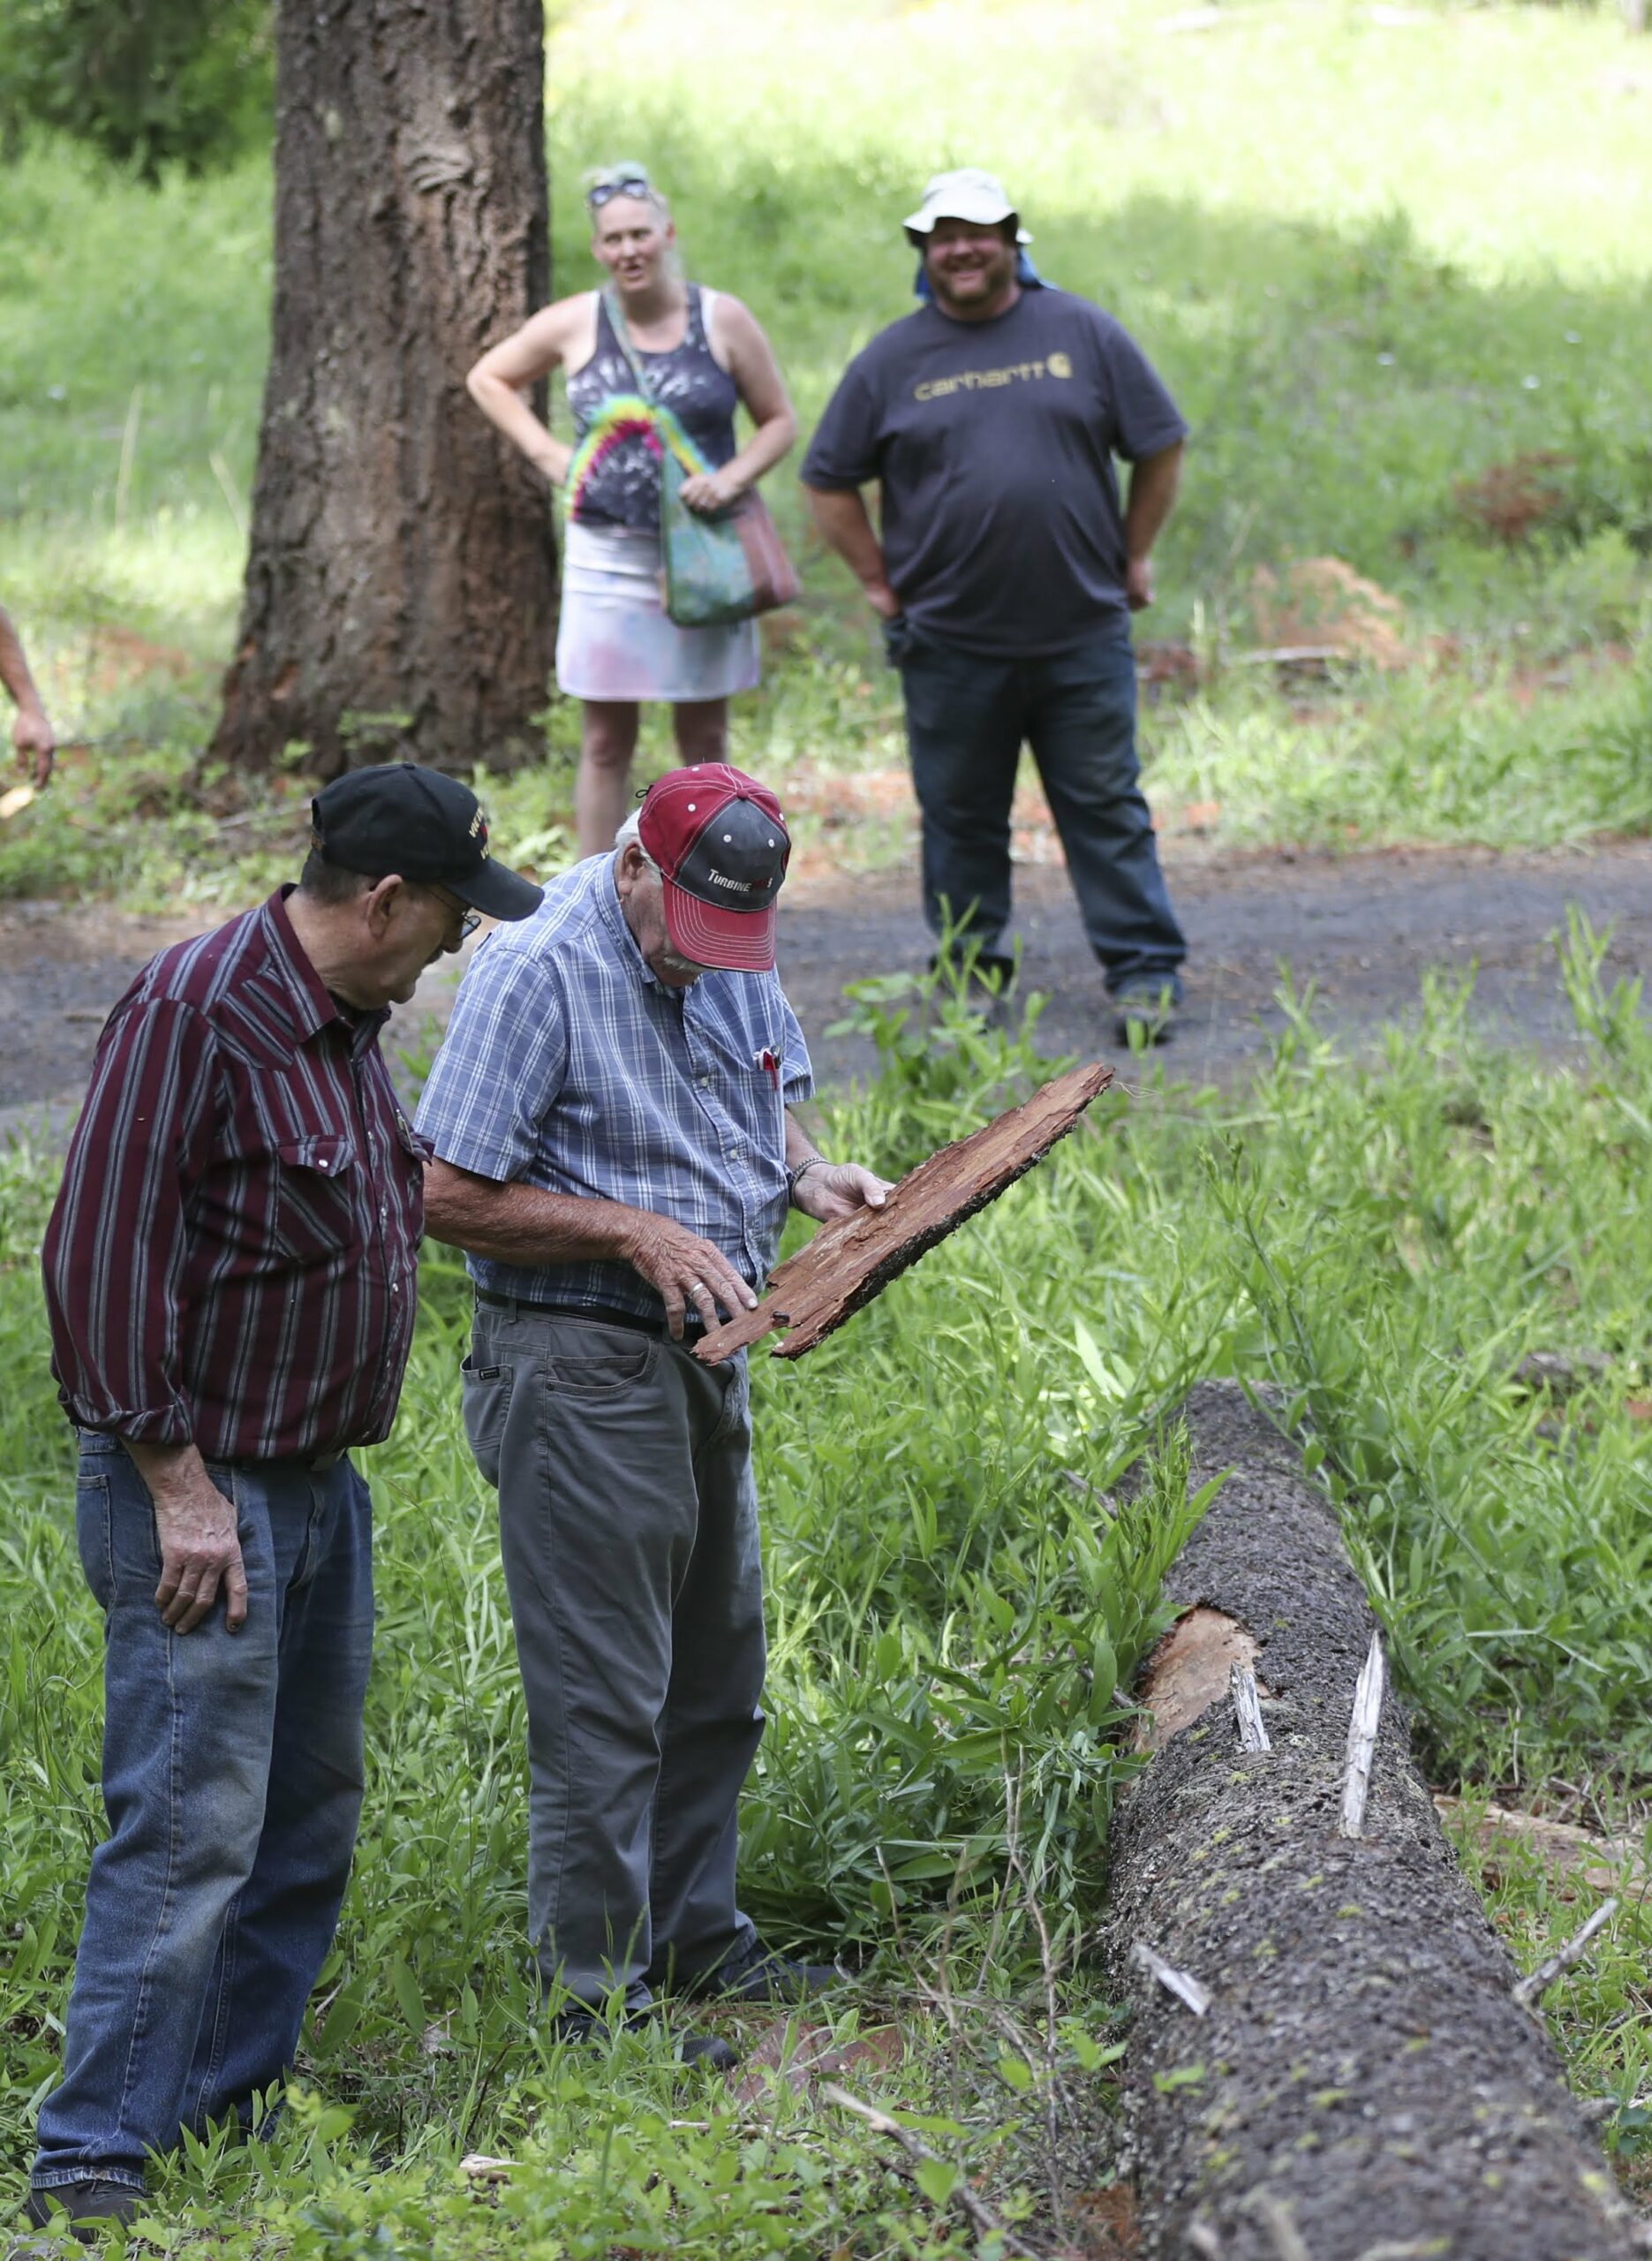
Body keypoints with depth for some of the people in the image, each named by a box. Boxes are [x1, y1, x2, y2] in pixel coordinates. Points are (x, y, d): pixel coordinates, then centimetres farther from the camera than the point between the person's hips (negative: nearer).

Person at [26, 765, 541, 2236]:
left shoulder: (347, 1022, 11)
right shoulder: (195, 1011, -19)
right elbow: (106, 1256, -21)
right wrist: (177, 1482, -21)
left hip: (321, 1483, 10)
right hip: (201, 1489, -10)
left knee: (308, 1812, 15)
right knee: (192, 1822, -12)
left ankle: (235, 2100, 25)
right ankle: (94, 2154, -8)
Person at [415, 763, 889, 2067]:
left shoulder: (732, 959, 6)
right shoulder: (538, 974, -18)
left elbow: (773, 1097, 23)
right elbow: (455, 1198, -19)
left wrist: (807, 1174, 2)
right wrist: (635, 1233, -21)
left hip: (702, 1359, 9)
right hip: (578, 1370, -9)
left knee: (718, 1677, 18)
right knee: (603, 1697, -5)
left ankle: (696, 1936, 31)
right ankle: (597, 1989, 3)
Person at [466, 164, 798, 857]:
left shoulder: (722, 320, -1)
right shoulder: (574, 325, 1)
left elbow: (779, 422, 4)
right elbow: (488, 379, 15)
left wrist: (732, 479, -14)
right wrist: (546, 453, 3)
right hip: (607, 558, 0)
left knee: (705, 739, 7)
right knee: (605, 742, 2)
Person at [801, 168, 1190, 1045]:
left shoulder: (1082, 333, 4)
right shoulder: (893, 358, 4)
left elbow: (1159, 447, 11)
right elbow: (829, 483, 11)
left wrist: (1134, 558, 7)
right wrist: (881, 584, 5)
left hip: (1083, 636, -1)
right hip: (950, 644, 1)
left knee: (1106, 809, 1)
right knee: (960, 816, 8)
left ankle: (1144, 972, 5)